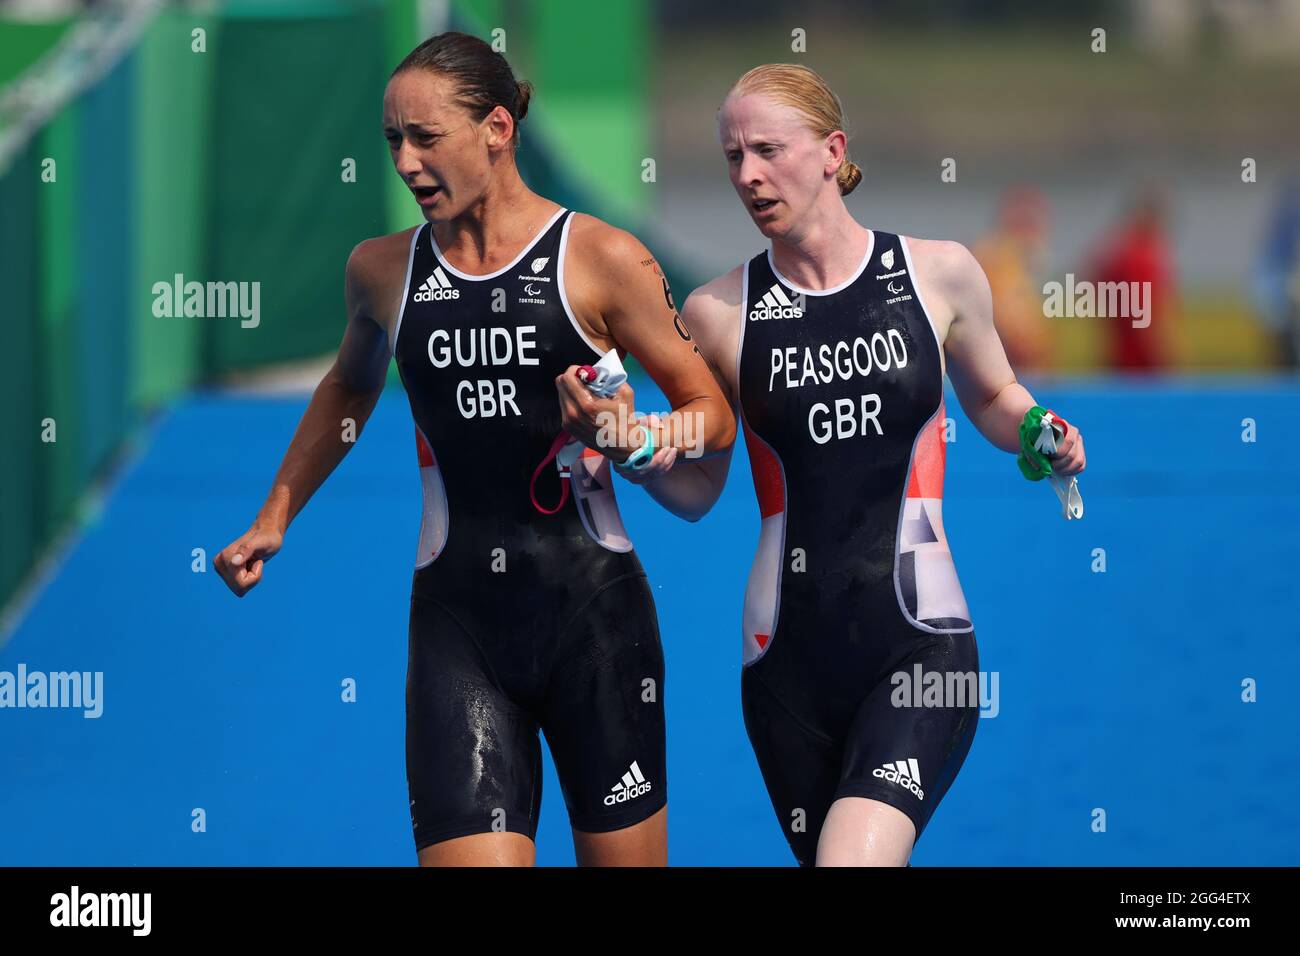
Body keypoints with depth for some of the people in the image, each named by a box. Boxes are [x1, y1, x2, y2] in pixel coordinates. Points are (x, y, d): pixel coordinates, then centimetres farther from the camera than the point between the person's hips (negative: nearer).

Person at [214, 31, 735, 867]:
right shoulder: (382, 270, 8)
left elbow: (713, 413, 1)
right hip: (456, 618, 2)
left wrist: (640, 438, -19)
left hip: (590, 609, -2)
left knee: (624, 859, 5)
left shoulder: (602, 259, -4)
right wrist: (274, 519, 28)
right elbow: (349, 388, 29)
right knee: (467, 851, -15)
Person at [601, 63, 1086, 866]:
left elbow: (994, 399, 19)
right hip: (791, 652, 2)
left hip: (920, 644, -2)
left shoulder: (938, 274, 1)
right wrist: (649, 462, -10)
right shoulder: (719, 313, 1)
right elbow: (697, 492, 11)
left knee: (855, 860, -26)